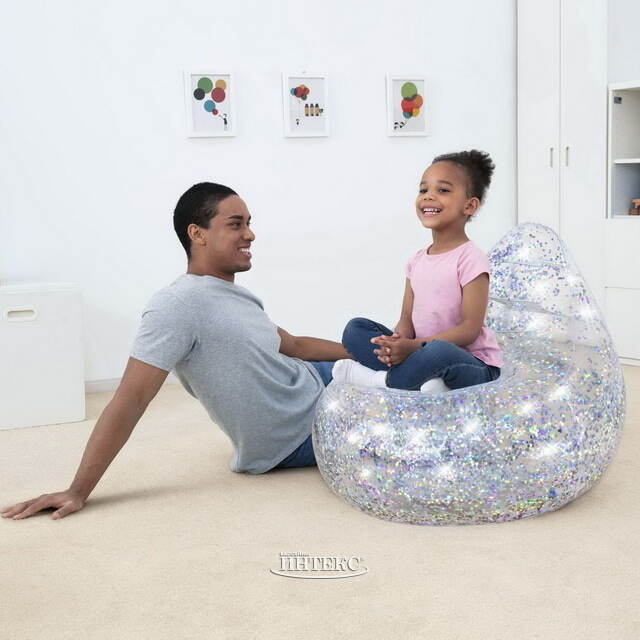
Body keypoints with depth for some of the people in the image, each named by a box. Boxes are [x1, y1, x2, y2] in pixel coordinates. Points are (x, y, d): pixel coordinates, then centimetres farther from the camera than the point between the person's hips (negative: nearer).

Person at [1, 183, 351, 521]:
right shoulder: (177, 306, -23)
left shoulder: (235, 297, 7)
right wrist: (77, 492, -28)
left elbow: (293, 345, 17)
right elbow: (131, 399, -27)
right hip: (295, 439, -9)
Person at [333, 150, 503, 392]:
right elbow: (407, 318, 6)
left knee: (440, 352, -40)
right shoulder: (417, 261, 10)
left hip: (470, 365, -7)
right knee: (355, 328, -3)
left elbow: (470, 329, -17)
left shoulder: (469, 258, -12)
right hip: (424, 350, 7)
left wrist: (415, 346, -25)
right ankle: (418, 376, -22)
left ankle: (380, 379, -16)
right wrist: (398, 342, -18)